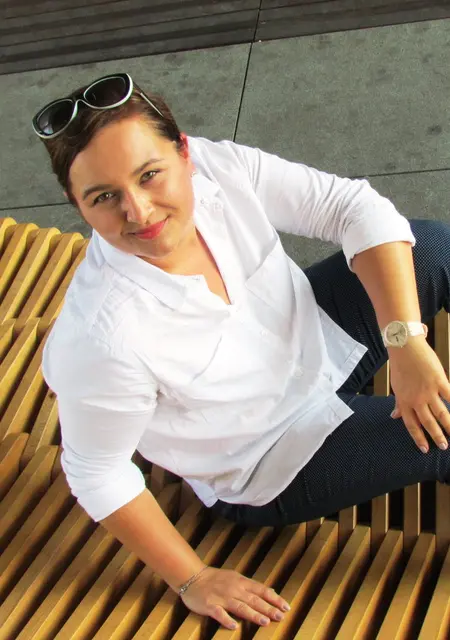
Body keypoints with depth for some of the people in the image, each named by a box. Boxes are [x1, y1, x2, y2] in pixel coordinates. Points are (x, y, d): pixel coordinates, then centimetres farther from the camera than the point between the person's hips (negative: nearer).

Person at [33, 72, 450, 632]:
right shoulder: (99, 338, -38)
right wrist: (192, 580, -14)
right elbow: (97, 475, -23)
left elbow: (355, 206, -20)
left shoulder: (217, 166, -26)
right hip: (276, 470, -5)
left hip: (319, 338, 5)